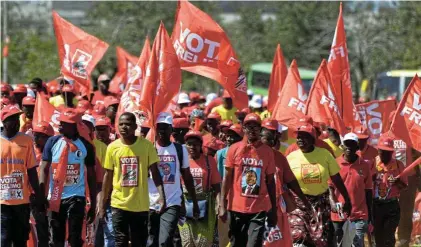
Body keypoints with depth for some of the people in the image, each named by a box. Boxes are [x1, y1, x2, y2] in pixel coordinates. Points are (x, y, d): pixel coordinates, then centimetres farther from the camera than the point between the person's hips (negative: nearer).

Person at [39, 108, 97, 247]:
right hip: (55, 197, 2)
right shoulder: (52, 142, 2)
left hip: (76, 197, -2)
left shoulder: (85, 146, 1)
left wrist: (93, 205, 4)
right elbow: (44, 170, 0)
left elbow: (91, 176, 6)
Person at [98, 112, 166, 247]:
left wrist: (161, 195, -14)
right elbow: (108, 176, 8)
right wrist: (102, 203, 7)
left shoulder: (146, 145, -5)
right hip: (119, 204, 0)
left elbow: (155, 172, -2)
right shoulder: (112, 147, 0)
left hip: (141, 205, 0)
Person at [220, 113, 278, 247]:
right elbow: (227, 178, 2)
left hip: (259, 209, -1)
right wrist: (222, 205, -4)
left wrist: (273, 209, 6)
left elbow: (270, 181, 7)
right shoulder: (234, 149, 1)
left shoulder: (267, 151, 3)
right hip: (237, 207, 1)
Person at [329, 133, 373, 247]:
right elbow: (330, 186, 2)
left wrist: (370, 214, 9)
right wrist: (332, 202, -17)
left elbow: (368, 190, 8)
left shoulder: (364, 165, 3)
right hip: (339, 215, 1)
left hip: (359, 215, -1)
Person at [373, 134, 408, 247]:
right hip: (376, 205, 1)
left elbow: (404, 185, 3)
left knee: (388, 238, -7)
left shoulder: (398, 164, 0)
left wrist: (397, 182, -17)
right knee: (378, 236, 9)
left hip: (392, 205, -1)